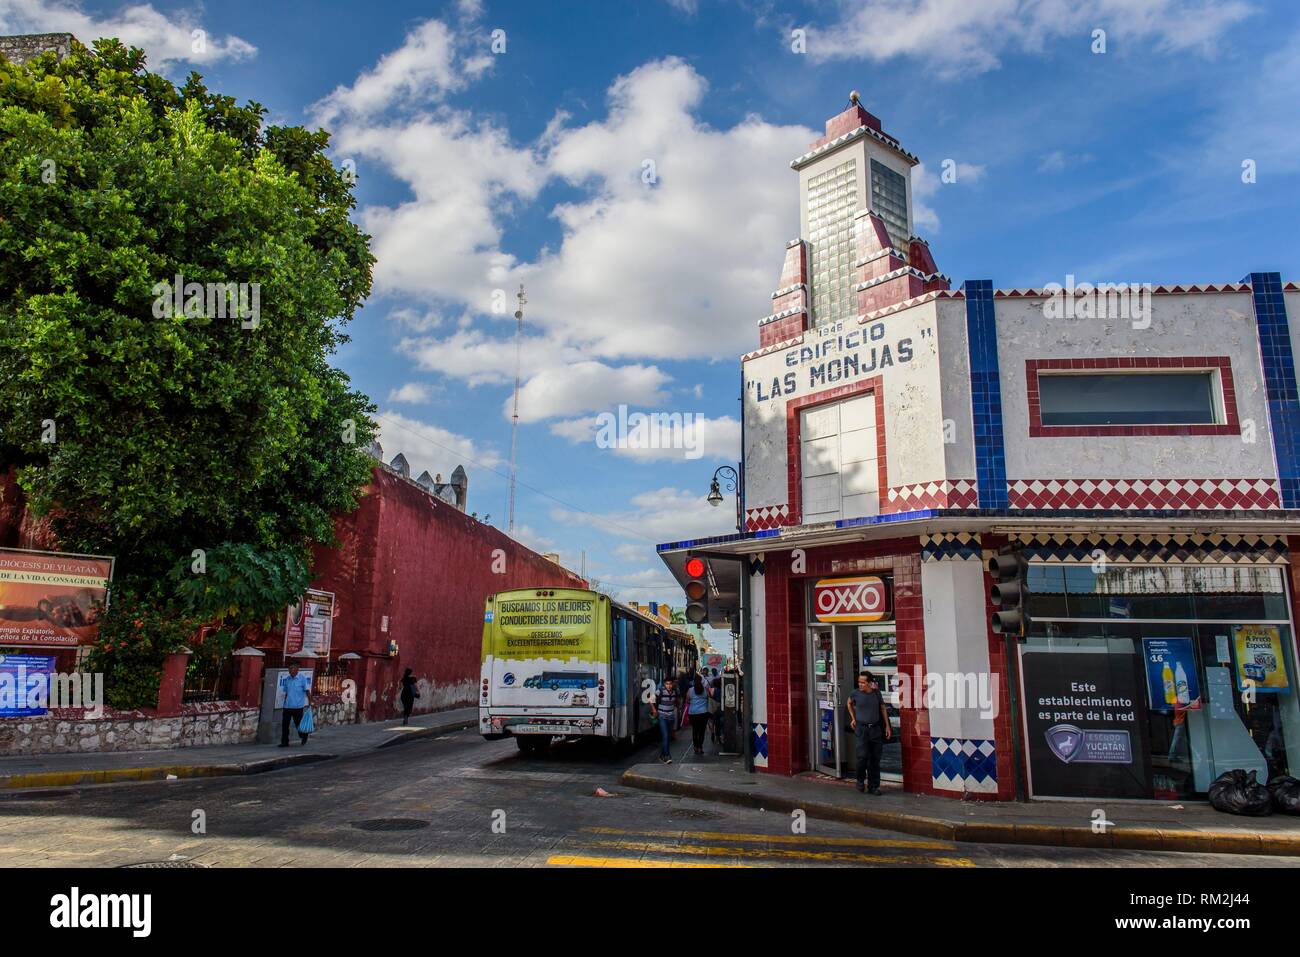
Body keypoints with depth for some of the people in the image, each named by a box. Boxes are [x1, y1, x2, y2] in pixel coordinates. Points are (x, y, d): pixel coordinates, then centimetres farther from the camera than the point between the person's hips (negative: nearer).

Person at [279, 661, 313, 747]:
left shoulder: (302, 678, -7)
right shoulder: (287, 679, 9)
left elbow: (307, 690, -9)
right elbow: (286, 692, 19)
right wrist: (285, 702, 18)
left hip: (298, 706, -5)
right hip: (287, 706, 5)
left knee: (298, 724, 4)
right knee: (284, 724, 0)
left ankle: (304, 736, 31)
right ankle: (284, 742, 8)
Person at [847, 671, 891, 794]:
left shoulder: (877, 693, 0)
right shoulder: (856, 694, -5)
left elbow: (883, 709, 12)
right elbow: (849, 703, 16)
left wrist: (887, 726, 10)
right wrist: (853, 718, 11)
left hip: (875, 729, 2)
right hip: (861, 729, -2)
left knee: (875, 759, 5)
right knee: (863, 756, -13)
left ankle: (874, 786, 15)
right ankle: (860, 780, 11)